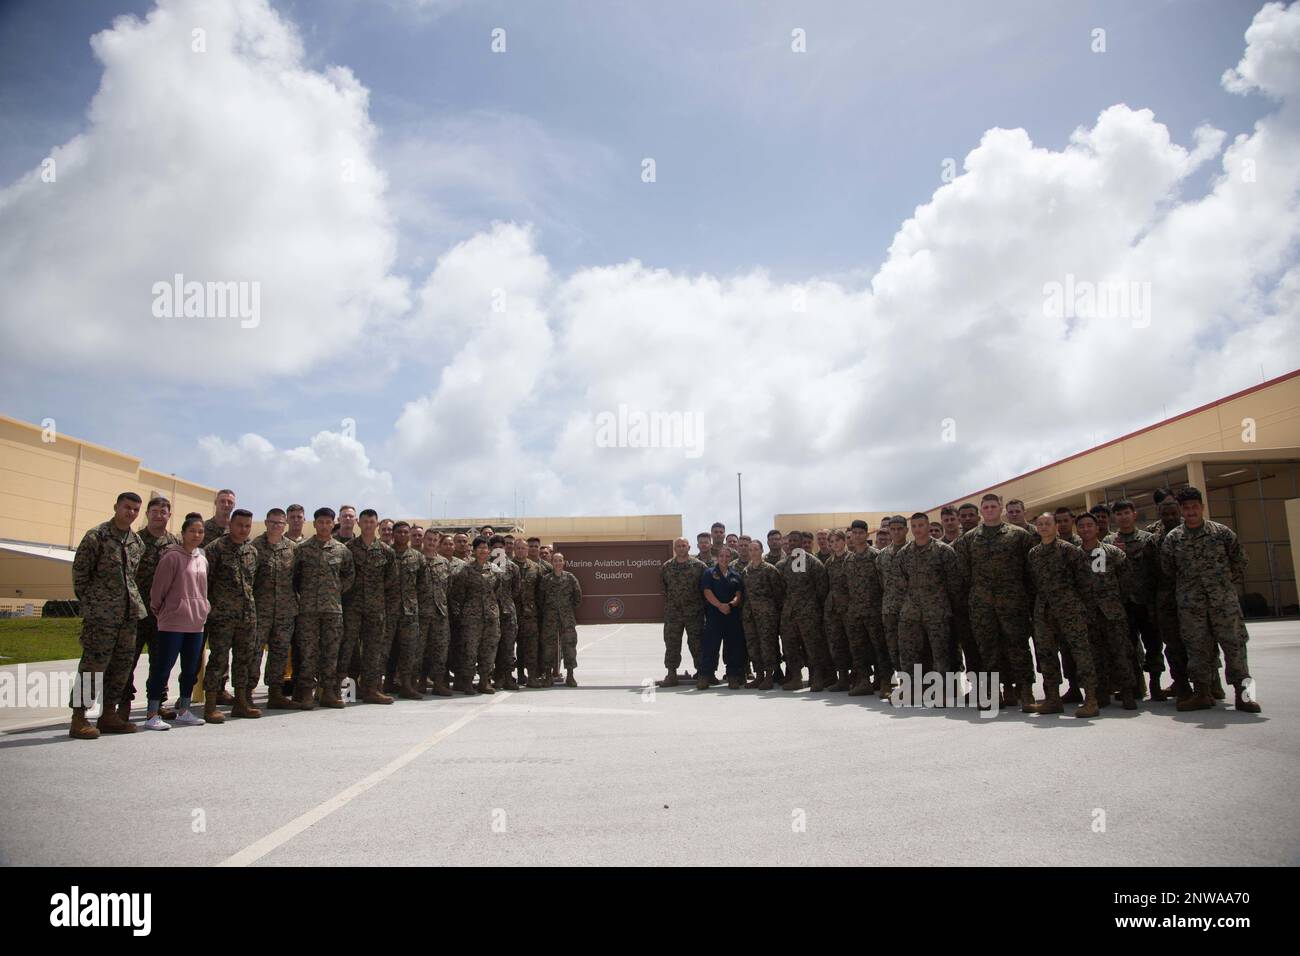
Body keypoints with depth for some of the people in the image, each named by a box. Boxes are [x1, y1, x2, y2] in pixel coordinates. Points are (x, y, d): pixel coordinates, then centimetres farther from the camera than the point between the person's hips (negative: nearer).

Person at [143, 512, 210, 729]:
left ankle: (183, 711, 23)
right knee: (163, 668, -2)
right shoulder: (172, 556, -9)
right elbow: (158, 588, -7)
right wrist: (158, 611, 1)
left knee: (191, 670, 12)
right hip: (172, 622, -7)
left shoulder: (202, 559, 12)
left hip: (196, 623, 7)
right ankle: (153, 715, 5)